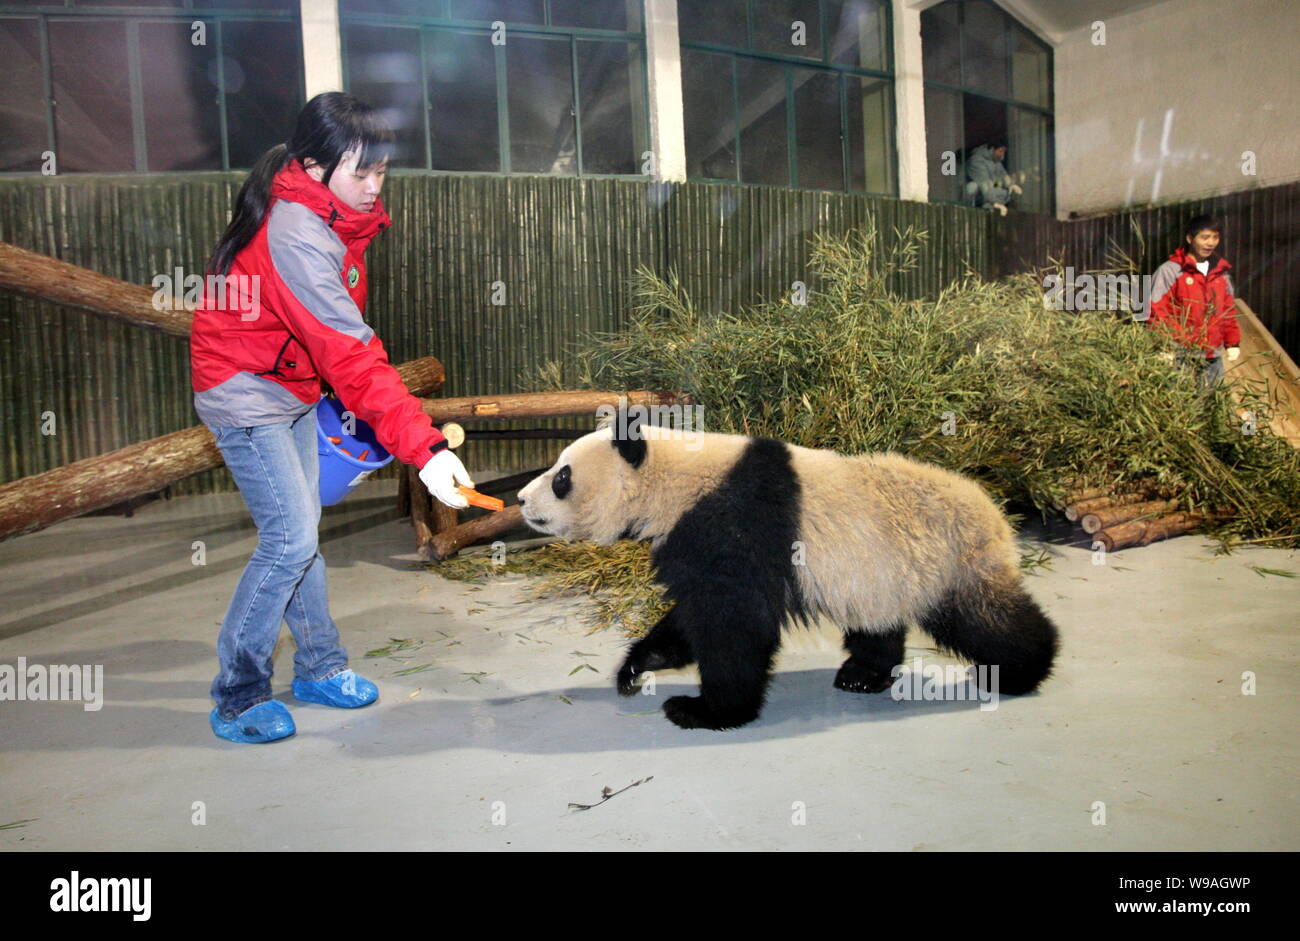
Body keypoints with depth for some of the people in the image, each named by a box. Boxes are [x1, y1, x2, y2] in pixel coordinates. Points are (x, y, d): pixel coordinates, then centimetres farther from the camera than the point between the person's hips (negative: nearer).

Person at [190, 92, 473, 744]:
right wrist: (425, 449, -40)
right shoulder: (298, 237, -28)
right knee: (289, 539, -11)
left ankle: (319, 667, 24)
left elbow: (337, 339, 13)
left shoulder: (325, 217, 3)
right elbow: (352, 358, -36)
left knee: (301, 531, 12)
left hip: (291, 389, 9)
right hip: (245, 394, -9)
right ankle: (236, 700, 4)